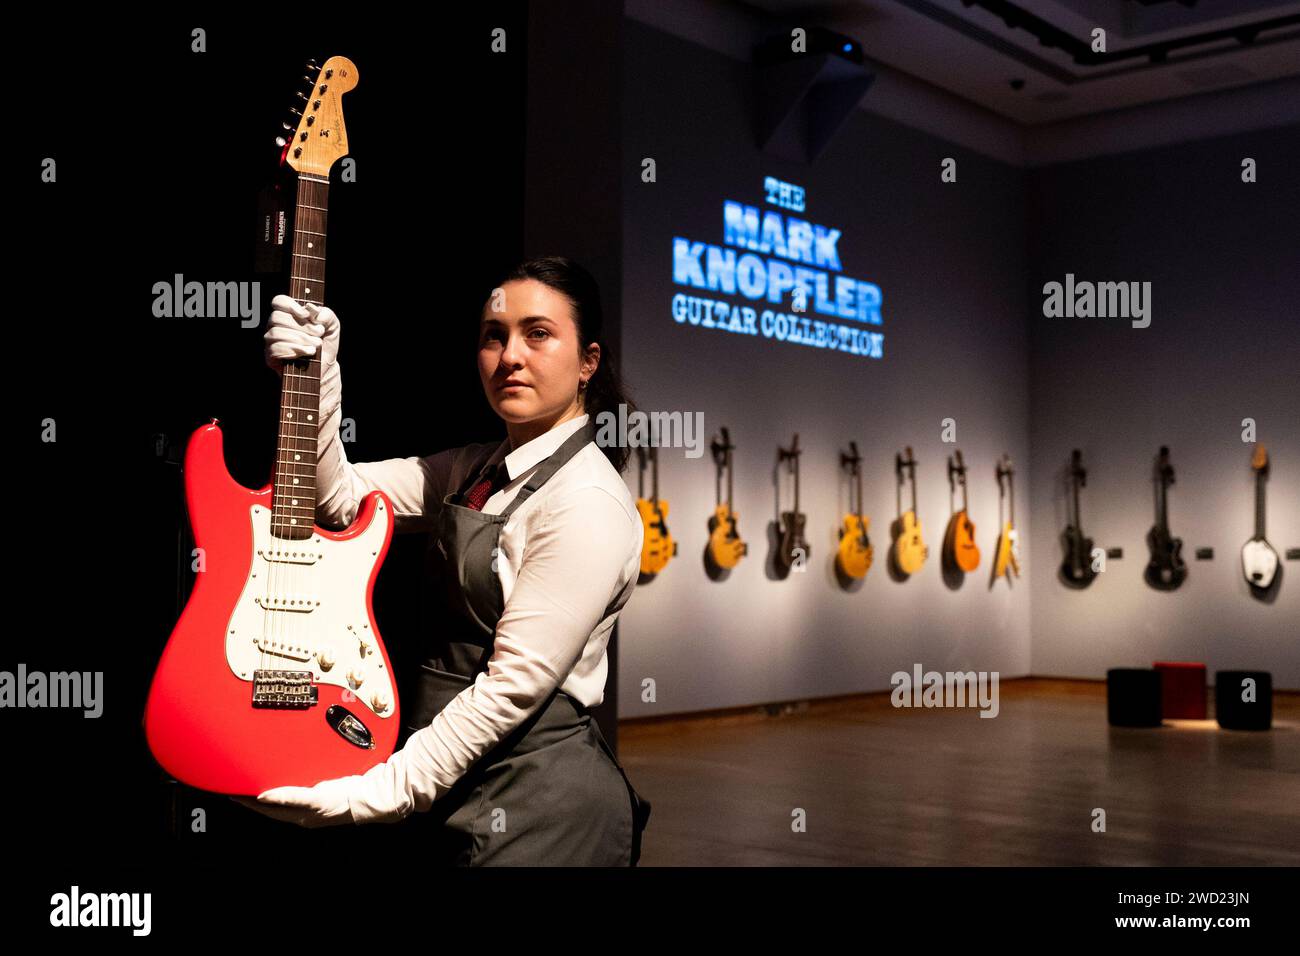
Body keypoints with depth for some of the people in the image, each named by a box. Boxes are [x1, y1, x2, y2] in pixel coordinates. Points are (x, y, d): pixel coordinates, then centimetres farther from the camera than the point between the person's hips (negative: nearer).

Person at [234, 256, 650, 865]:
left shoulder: (588, 502, -18)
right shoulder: (476, 472, 8)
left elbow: (515, 686, -21)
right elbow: (341, 497, 1)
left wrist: (386, 791, -20)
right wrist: (315, 378, -12)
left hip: (537, 810, -8)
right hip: (466, 791, 8)